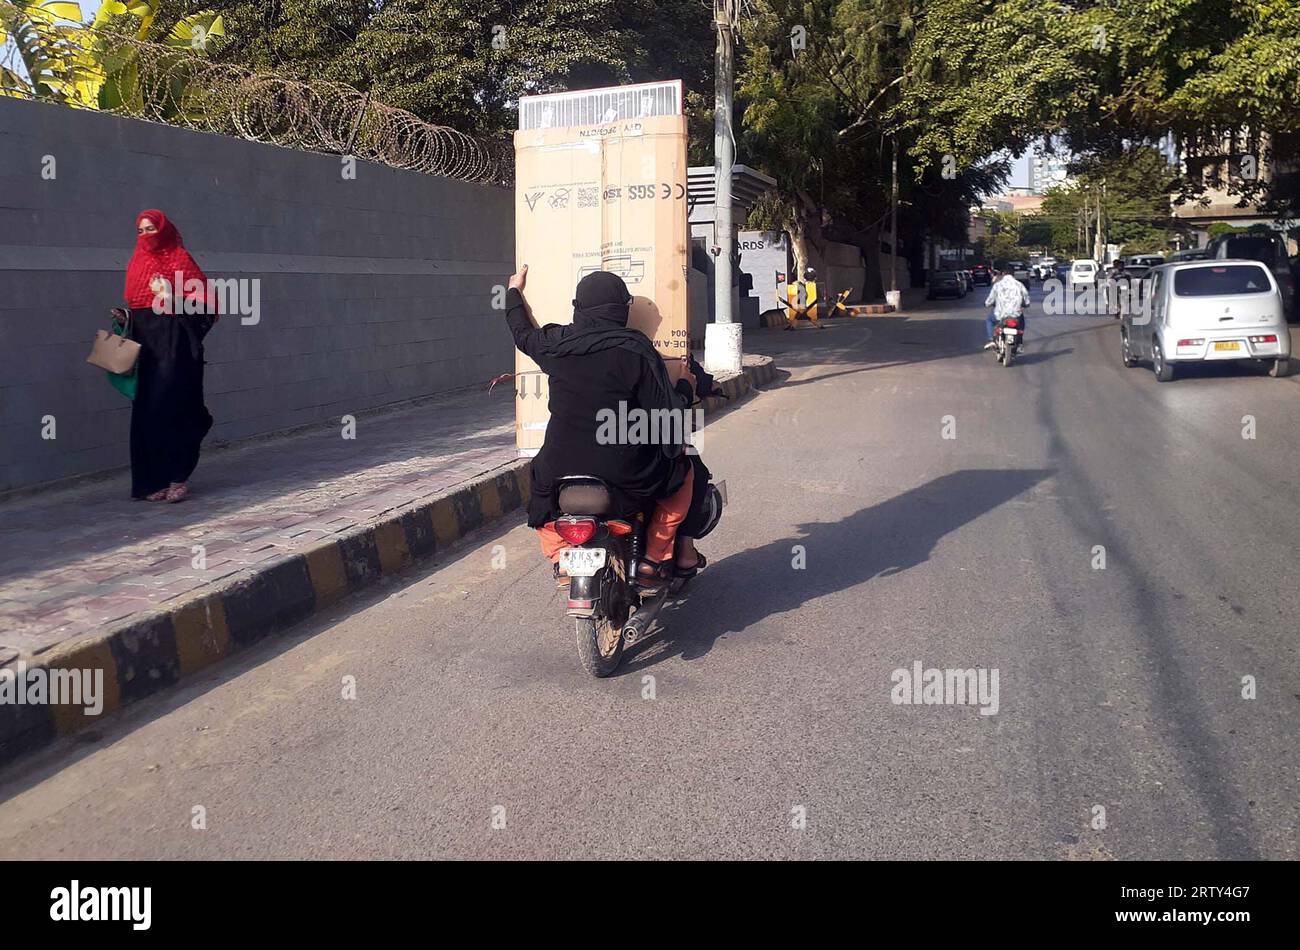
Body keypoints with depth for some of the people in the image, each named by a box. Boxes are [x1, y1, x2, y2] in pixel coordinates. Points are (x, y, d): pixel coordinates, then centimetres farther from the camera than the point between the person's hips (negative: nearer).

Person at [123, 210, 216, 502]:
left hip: (174, 342, -5)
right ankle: (153, 478, 7)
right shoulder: (137, 263, 16)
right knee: (147, 409, 2)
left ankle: (178, 477, -4)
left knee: (171, 404, -10)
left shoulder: (180, 259, 0)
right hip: (144, 343, 5)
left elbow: (202, 298, -5)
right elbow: (132, 303, 22)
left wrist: (174, 299, -19)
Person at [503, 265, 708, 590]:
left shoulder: (556, 343, 0)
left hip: (561, 473, 3)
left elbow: (523, 334, 23)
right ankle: (656, 557, 16)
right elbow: (666, 414, -10)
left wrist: (514, 292, 41)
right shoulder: (637, 349, -11)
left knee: (541, 483, 36)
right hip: (627, 476, -3)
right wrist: (685, 387, 11)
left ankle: (561, 558, 19)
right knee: (686, 467, 23)